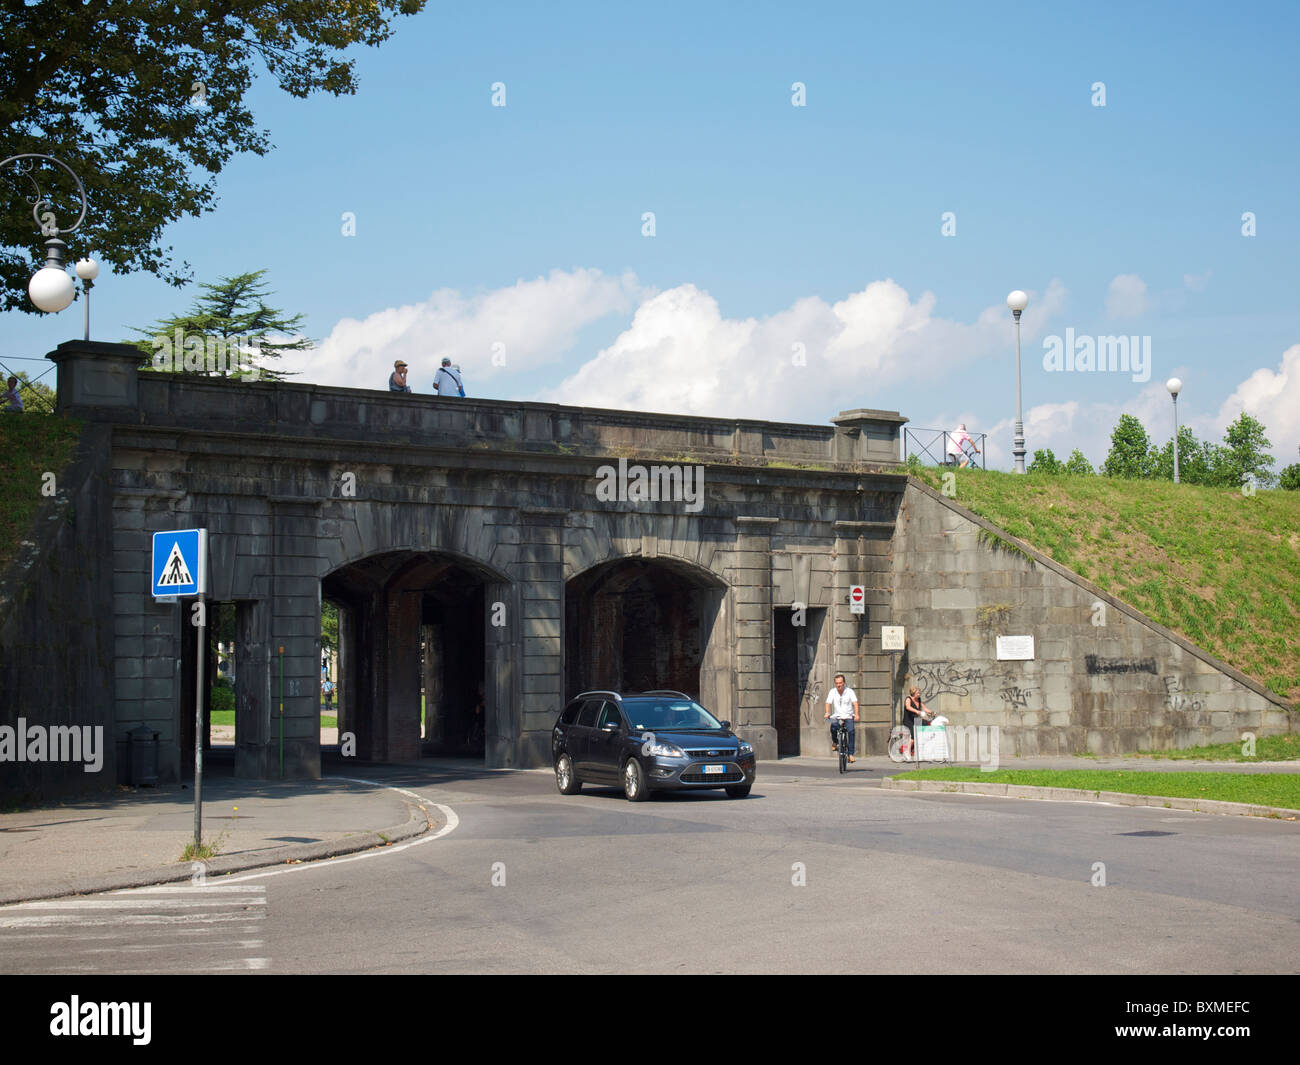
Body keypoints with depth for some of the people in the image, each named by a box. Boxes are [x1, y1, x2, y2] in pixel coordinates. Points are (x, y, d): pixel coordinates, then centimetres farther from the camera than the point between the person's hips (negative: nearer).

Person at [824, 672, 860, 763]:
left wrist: (856, 714, -30)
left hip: (848, 717, -1)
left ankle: (850, 754, -20)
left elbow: (855, 703, -14)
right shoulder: (832, 692, 3)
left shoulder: (849, 691, -3)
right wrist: (827, 713, -27)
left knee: (851, 731, -28)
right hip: (837, 717, 1)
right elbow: (828, 703, -7)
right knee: (833, 726, -32)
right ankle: (835, 742, -1)